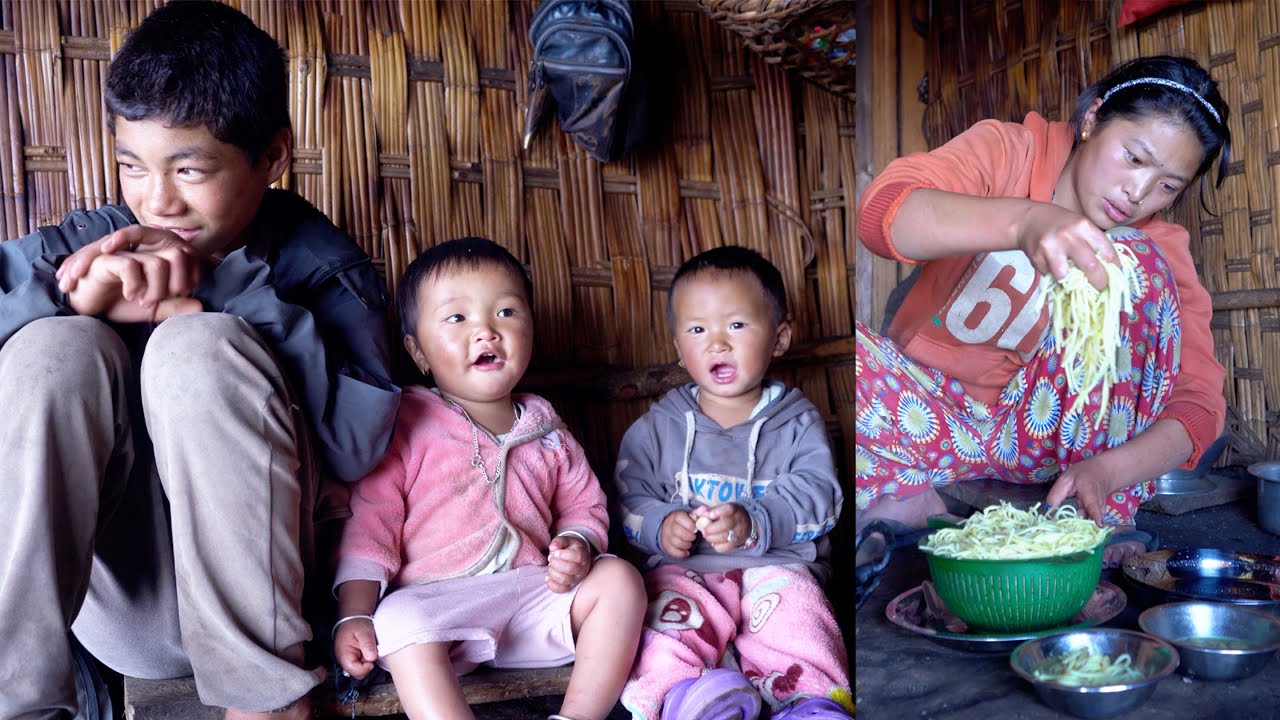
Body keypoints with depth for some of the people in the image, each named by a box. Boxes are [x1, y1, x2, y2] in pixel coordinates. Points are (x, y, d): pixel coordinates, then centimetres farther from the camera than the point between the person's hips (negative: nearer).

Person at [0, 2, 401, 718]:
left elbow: (360, 439, -20)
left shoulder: (319, 264, -3)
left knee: (201, 348, -25)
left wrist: (192, 307, -22)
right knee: (60, 345, -18)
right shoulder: (100, 241, 5)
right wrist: (75, 296, -22)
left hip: (239, 596, -2)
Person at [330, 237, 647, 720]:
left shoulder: (546, 431, 15)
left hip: (532, 590, 4)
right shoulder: (406, 426, 3)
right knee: (399, 623, -34)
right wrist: (354, 616, -9)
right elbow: (371, 519, -1)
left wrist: (578, 545, -3)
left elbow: (584, 505, 21)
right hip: (432, 597, -4)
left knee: (619, 577, -13)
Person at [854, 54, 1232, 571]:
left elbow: (1201, 400, -11)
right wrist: (1023, 221, -45)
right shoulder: (1007, 151, -7)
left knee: (1135, 262, -19)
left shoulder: (1160, 250, -2)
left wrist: (1107, 471, -31)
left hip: (1043, 430, 2)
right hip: (925, 404, -1)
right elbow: (882, 212, -27)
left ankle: (1108, 515, -19)